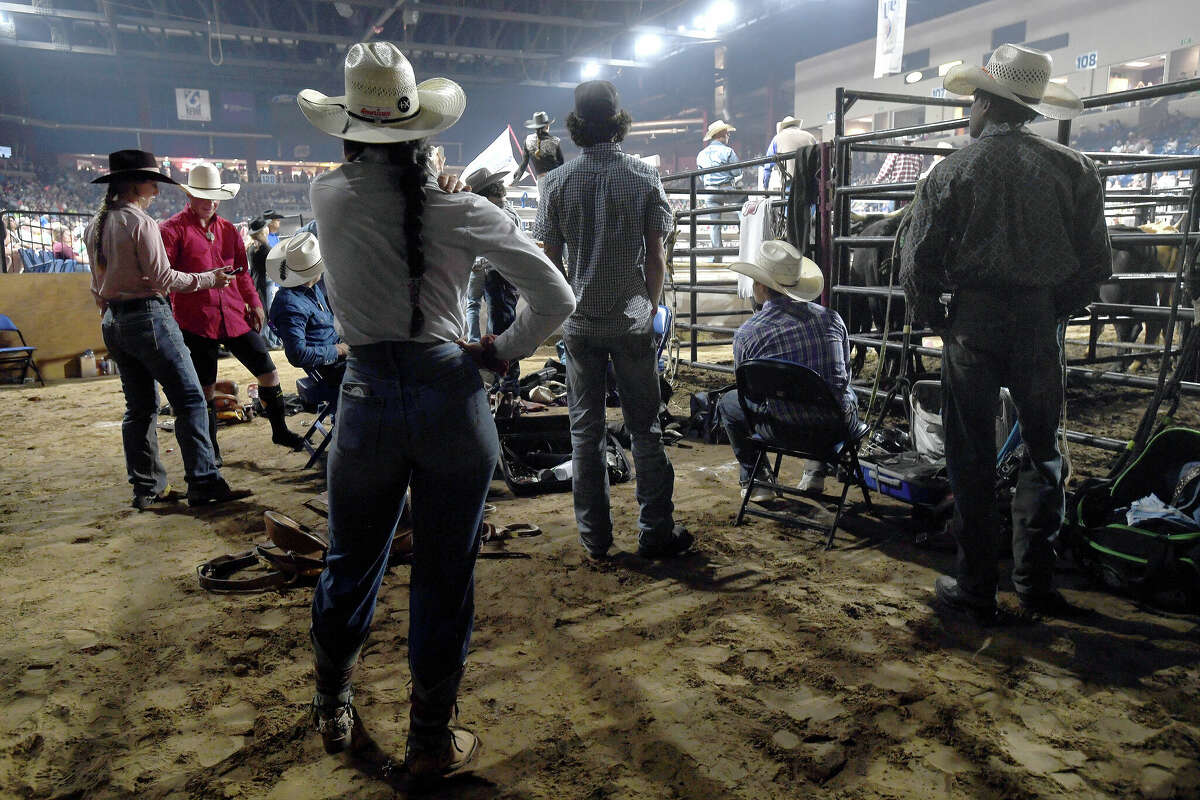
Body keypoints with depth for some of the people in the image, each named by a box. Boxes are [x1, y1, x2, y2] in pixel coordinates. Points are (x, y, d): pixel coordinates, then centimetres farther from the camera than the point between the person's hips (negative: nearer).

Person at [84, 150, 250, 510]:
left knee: (140, 406, 12)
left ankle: (147, 488, 15)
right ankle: (204, 483, -11)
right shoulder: (139, 222, -11)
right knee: (189, 399, -8)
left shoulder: (95, 226, 14)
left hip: (113, 322, 9)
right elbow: (162, 278, -14)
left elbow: (98, 285, 18)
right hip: (148, 315, -9)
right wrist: (207, 279, -6)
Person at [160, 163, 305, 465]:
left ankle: (280, 430, 22)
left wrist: (254, 303, 16)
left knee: (268, 372, 4)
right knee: (204, 388, 3)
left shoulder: (227, 230, 15)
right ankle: (211, 449, 18)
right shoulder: (173, 230, -2)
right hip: (196, 321, -4)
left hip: (235, 316, 5)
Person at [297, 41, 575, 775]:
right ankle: (431, 742, 26)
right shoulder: (459, 209, -3)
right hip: (451, 396, -1)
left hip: (369, 398, 2)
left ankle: (332, 712, 42)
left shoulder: (329, 198, 1)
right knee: (445, 578, 10)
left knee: (351, 567, 21)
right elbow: (557, 299, -6)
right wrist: (500, 352, 3)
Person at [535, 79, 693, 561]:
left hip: (580, 323, 1)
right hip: (632, 321, -1)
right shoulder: (644, 177, -4)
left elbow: (549, 260, 0)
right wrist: (650, 307, 12)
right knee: (644, 427, 8)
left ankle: (594, 536, 15)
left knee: (586, 429, 9)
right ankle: (656, 532, 14)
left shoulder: (558, 182, -2)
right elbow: (656, 258, -3)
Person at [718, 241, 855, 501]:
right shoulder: (832, 318, 3)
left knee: (727, 403, 26)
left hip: (781, 427, -2)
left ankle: (756, 480, 26)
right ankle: (817, 470, 27)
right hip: (836, 426, 3)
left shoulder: (747, 333, -6)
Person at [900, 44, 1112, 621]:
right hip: (1041, 327, 2)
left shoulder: (951, 171, -5)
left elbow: (916, 266, -6)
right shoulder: (1073, 168, 1)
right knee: (1042, 451, 16)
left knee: (972, 459, 8)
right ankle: (1034, 582, 22)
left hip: (972, 324, -2)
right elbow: (1096, 263, 1)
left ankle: (976, 588, 16)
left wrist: (937, 319, 9)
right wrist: (1056, 309, 15)